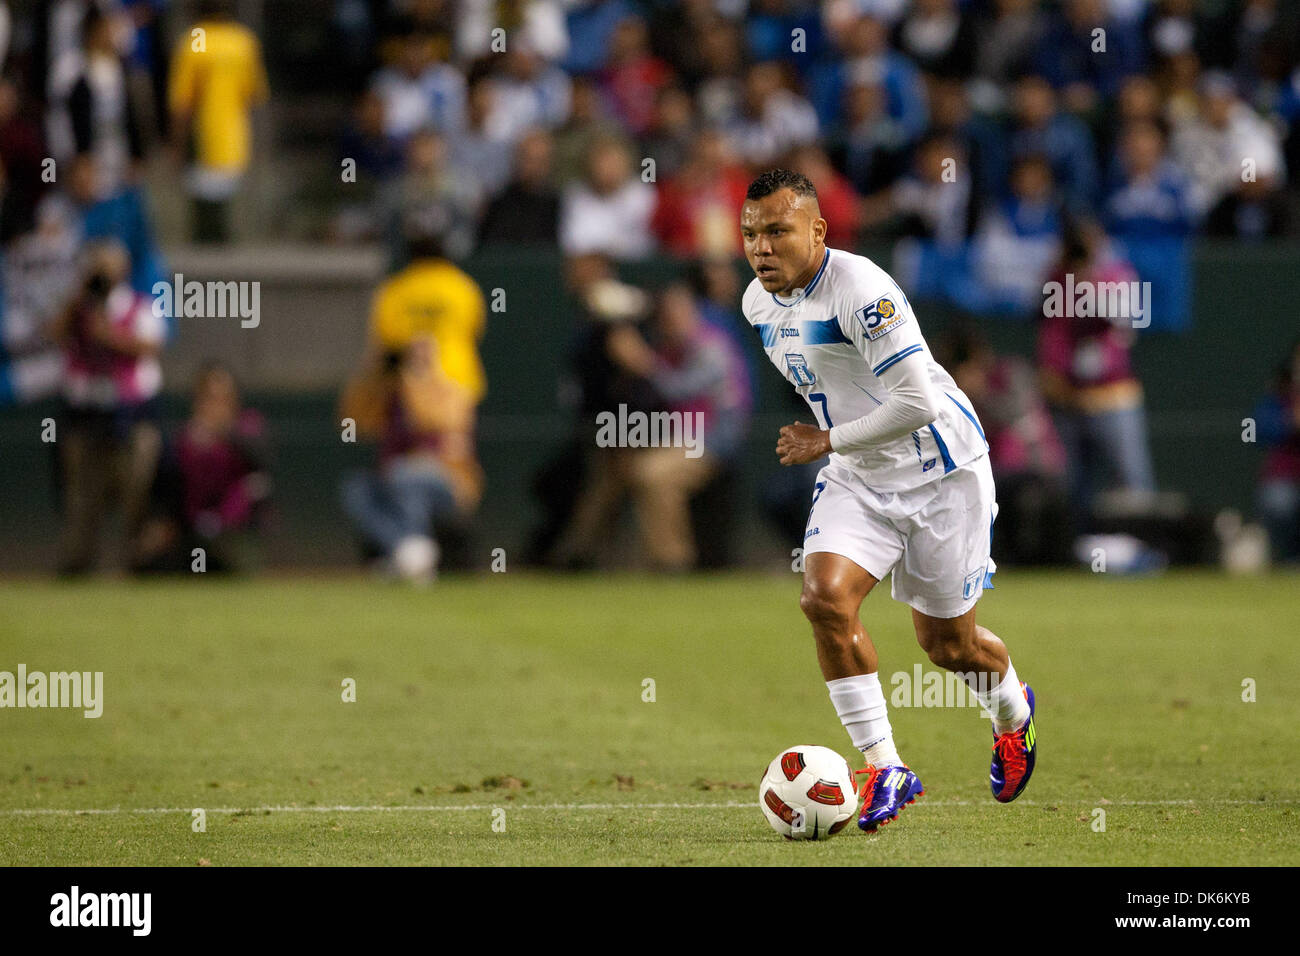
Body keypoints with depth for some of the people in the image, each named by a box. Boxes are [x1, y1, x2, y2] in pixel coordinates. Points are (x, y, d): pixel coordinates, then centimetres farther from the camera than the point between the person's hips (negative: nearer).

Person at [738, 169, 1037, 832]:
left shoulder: (860, 291, -27)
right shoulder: (759, 303, 0)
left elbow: (918, 401, -30)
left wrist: (827, 442, -21)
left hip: (939, 471, -6)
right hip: (858, 479, 6)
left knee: (946, 641, 7)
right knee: (825, 598, -19)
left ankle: (1012, 711, 44)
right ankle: (884, 768, -11)